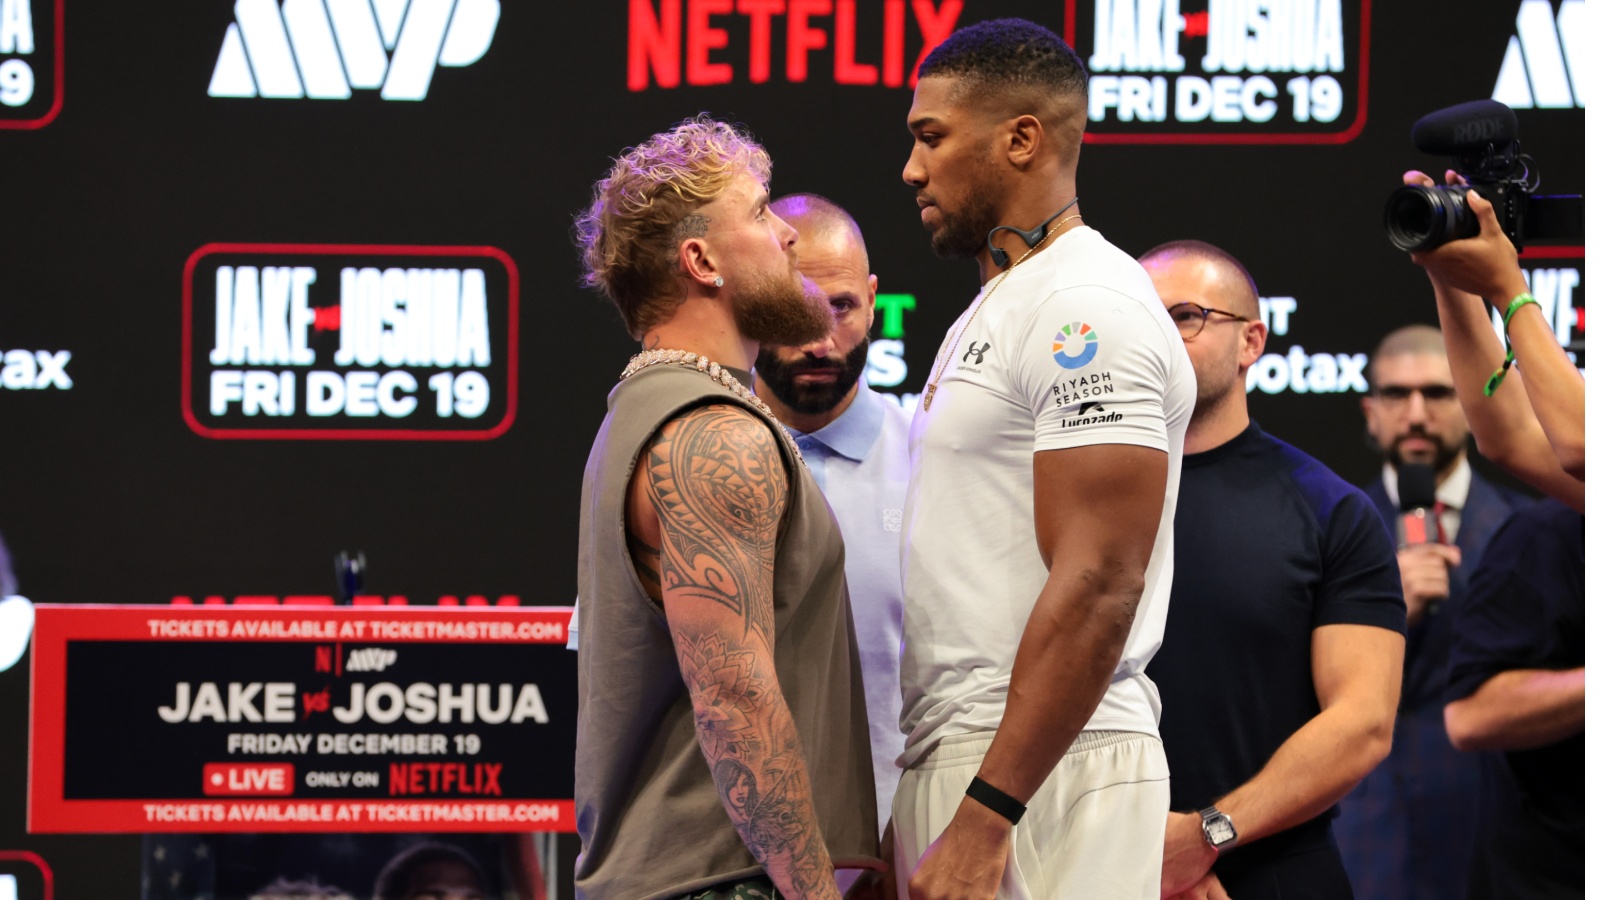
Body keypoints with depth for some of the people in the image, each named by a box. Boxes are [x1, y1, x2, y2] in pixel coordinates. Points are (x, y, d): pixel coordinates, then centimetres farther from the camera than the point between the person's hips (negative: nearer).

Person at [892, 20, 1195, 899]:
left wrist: (985, 816, -24)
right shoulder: (993, 314, 20)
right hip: (952, 759, 10)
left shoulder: (1085, 311, -12)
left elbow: (1097, 588, -21)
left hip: (1039, 781, -10)